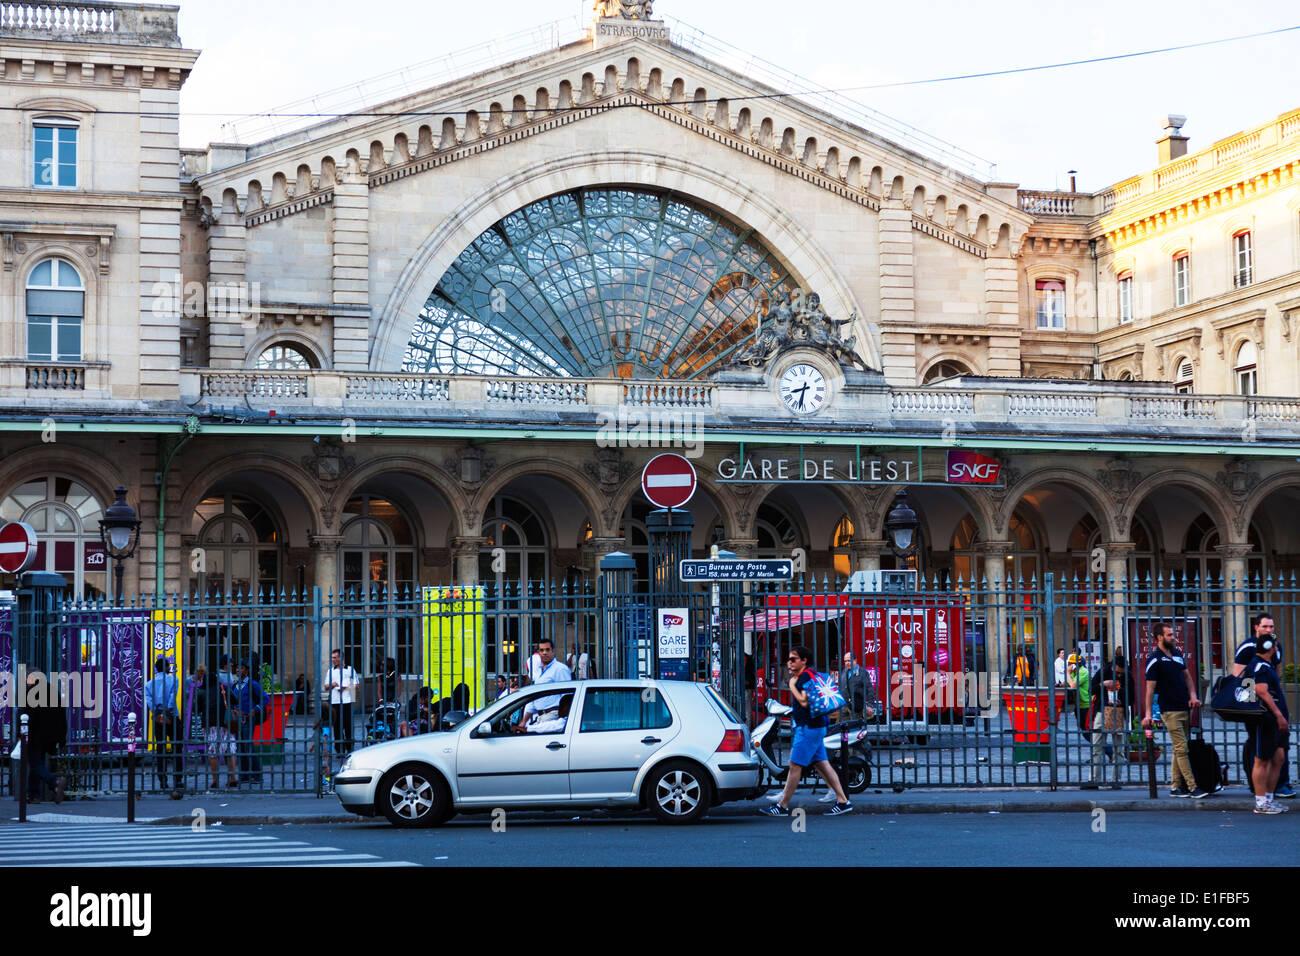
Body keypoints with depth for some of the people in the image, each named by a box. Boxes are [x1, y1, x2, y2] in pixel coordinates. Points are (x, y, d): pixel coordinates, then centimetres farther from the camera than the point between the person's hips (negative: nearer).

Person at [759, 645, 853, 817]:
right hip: (816, 727, 11)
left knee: (794, 766, -7)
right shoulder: (800, 677, 18)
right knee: (822, 764, 9)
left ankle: (782, 806, -4)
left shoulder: (806, 676, -14)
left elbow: (804, 702, -21)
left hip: (808, 728, -11)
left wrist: (792, 686, -12)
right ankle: (843, 801, 7)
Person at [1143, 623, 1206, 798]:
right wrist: (1148, 714, -15)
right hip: (1170, 710, -7)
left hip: (1185, 708, 7)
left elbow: (1187, 676, 21)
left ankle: (1175, 787, 14)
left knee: (1179, 749, 9)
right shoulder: (1154, 659, -9)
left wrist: (1193, 696, 4)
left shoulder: (1177, 653, 13)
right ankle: (1192, 787, -11)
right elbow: (1150, 688, -12)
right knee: (1181, 749, -9)